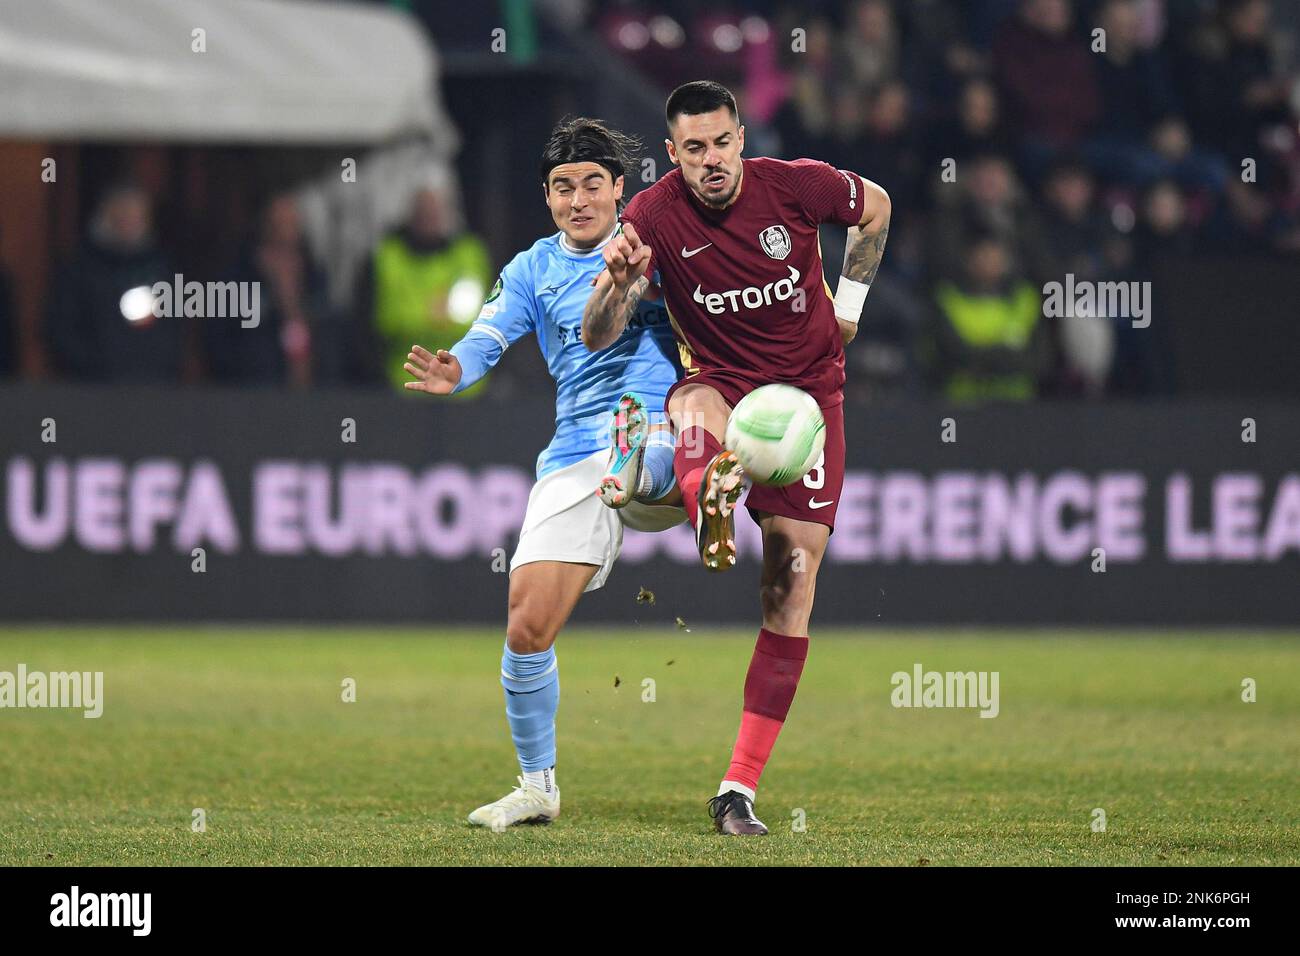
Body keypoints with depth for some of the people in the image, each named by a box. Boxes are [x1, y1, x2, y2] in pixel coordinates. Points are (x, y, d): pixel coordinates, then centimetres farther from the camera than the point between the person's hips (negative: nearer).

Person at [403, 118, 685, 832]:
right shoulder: (534, 270, 14)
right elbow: (488, 336, -2)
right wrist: (456, 370, -26)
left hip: (659, 432, -1)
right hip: (574, 460, 1)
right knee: (527, 629, -1)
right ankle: (536, 787, 12)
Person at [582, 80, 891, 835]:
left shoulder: (796, 185, -12)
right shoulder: (655, 215, -13)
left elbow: (875, 207, 11)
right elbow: (596, 337, -17)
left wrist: (849, 303, 9)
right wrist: (620, 284, -37)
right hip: (721, 383, 0)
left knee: (793, 581, -8)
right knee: (695, 413, -40)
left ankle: (741, 788, -5)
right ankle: (710, 514, -74)